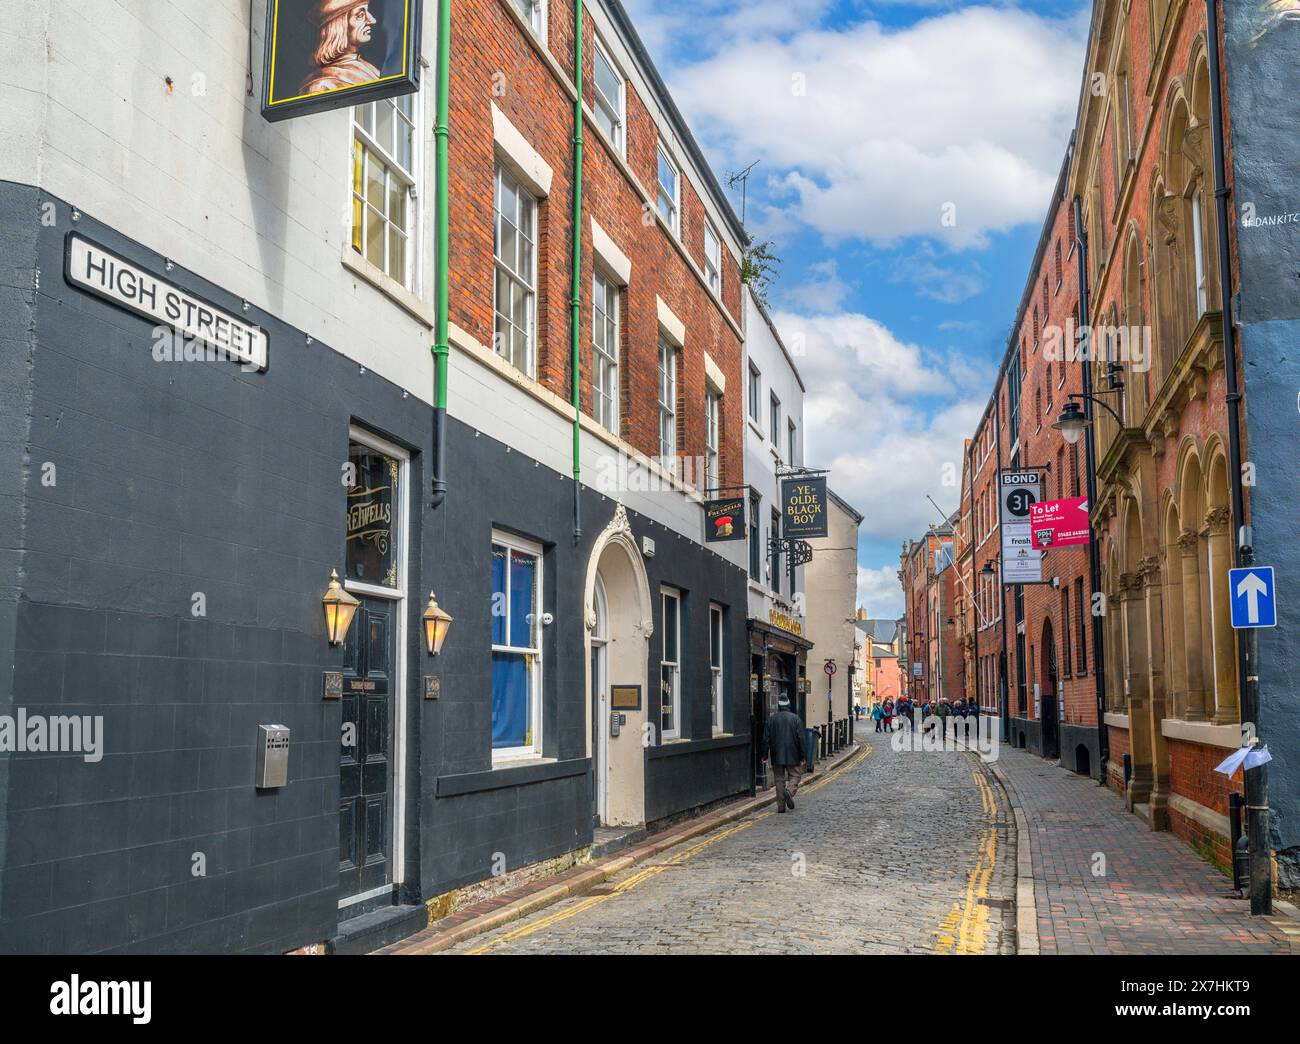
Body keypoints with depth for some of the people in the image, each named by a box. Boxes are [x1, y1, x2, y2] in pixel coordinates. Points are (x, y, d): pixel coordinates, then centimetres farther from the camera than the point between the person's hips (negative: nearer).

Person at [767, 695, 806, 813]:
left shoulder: (772, 719, 2)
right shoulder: (795, 718, -3)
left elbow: (767, 738, 2)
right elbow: (801, 738, -5)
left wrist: (765, 755, 8)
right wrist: (803, 755, 0)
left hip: (777, 756, 2)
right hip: (792, 755, -2)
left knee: (779, 779, 7)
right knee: (795, 776, 9)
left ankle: (781, 805, 5)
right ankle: (790, 791, -21)